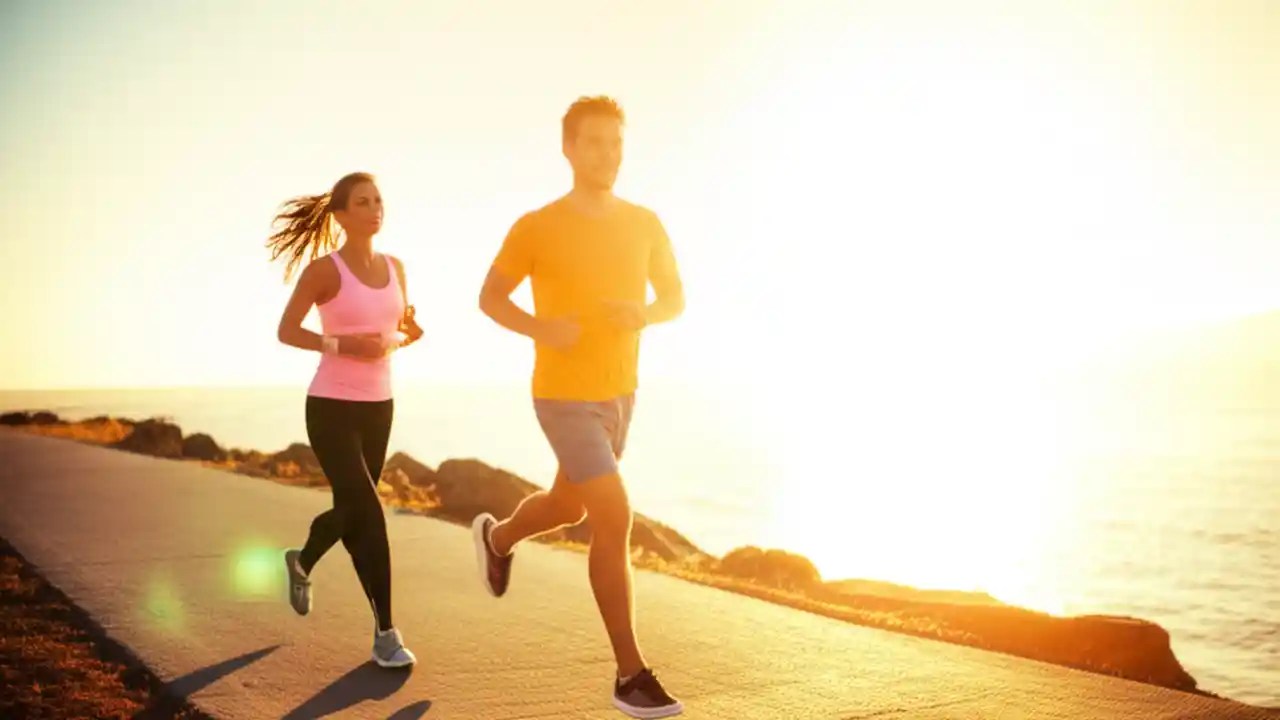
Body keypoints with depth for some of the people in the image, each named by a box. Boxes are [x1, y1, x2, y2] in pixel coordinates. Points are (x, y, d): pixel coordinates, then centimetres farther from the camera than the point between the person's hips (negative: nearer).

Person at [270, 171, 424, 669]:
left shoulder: (394, 267, 6)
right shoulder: (324, 269, -10)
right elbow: (286, 331, -6)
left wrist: (409, 335, -8)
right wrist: (342, 345, -21)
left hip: (377, 407, 6)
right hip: (331, 407, -6)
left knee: (352, 511, 19)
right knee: (368, 515, -12)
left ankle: (302, 561, 52)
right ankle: (385, 632, -2)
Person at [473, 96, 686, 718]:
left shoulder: (644, 223, -2)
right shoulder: (535, 227, -14)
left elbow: (675, 298, 7)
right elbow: (490, 298, -2)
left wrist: (644, 316, -18)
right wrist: (542, 328, -23)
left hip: (618, 394, 6)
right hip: (564, 399, -6)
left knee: (569, 508, 24)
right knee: (615, 520, -15)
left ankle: (497, 537, 57)